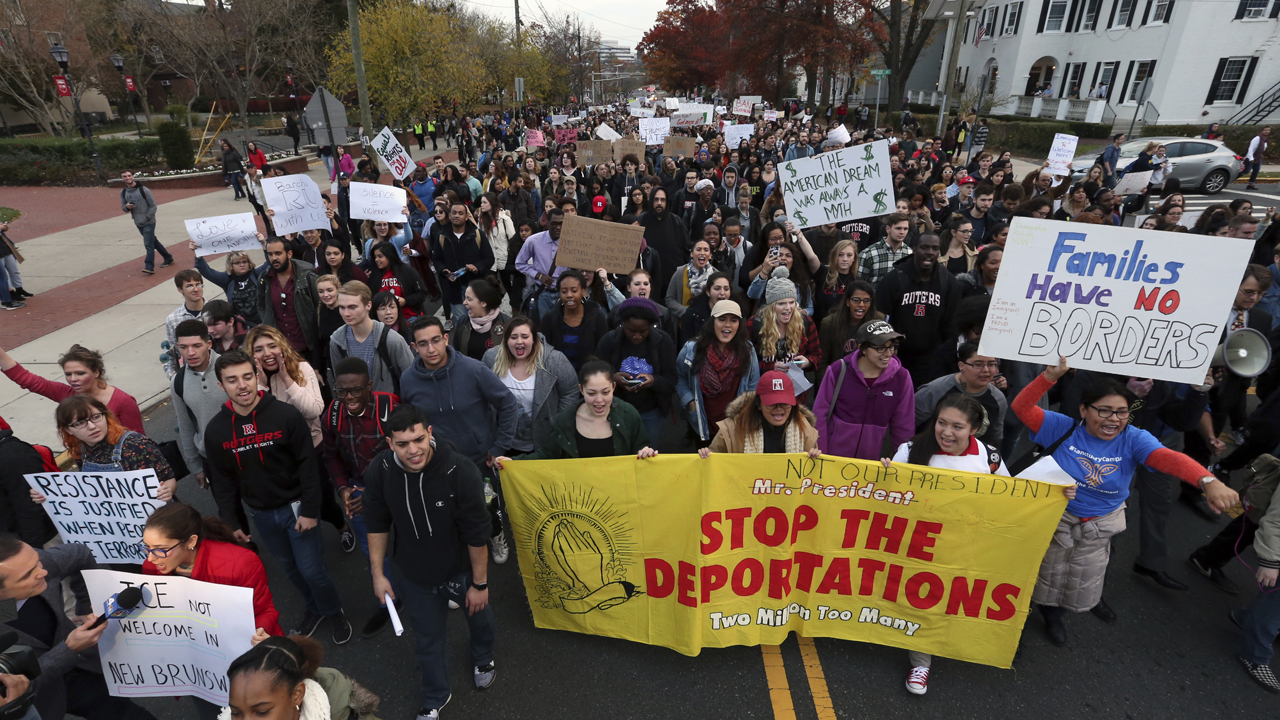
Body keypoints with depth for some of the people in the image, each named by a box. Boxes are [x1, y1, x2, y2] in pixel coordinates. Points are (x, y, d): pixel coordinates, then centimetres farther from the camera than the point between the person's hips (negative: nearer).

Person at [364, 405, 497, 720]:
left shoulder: (461, 470, -34)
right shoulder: (379, 472, -22)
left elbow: (476, 534, -24)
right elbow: (377, 524, -4)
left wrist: (480, 584, -15)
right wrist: (378, 574, 0)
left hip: (462, 569, -2)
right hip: (413, 575, 2)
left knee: (479, 617, 26)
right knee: (427, 638, 21)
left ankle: (483, 659, 62)